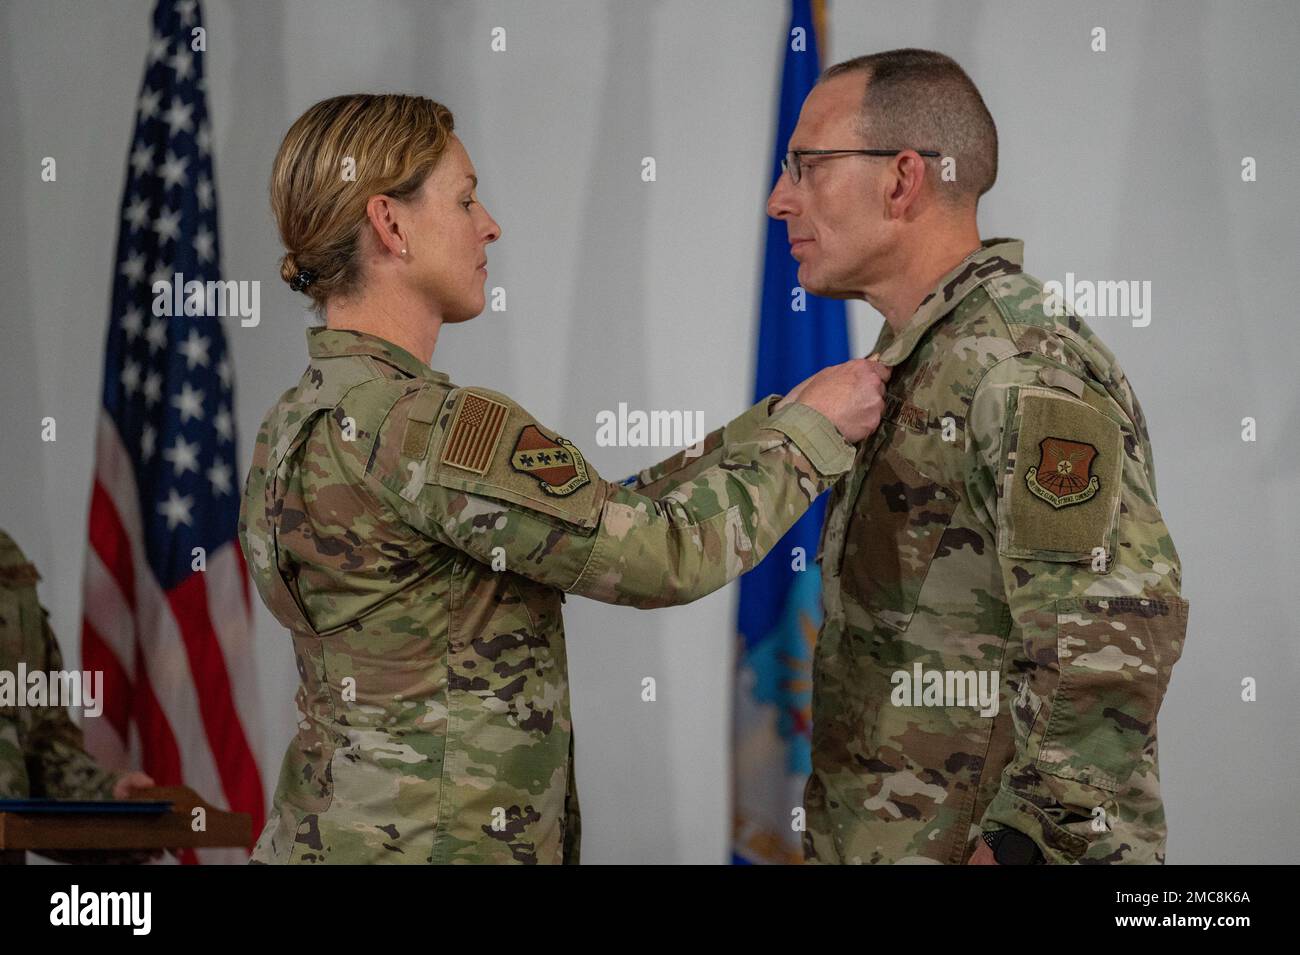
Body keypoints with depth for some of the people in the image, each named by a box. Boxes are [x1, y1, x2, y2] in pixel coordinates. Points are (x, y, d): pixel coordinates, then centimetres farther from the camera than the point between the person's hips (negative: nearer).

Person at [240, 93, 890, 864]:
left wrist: (782, 419, 7)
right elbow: (669, 554, -16)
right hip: (433, 842, -9)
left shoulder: (298, 429, 8)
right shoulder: (431, 430, -20)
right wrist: (810, 428, -2)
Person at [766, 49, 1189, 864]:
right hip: (882, 836, 9)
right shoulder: (919, 361, 14)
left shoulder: (1026, 368, -18)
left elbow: (1112, 637, -26)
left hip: (975, 844, -9)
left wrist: (1020, 843, -25)